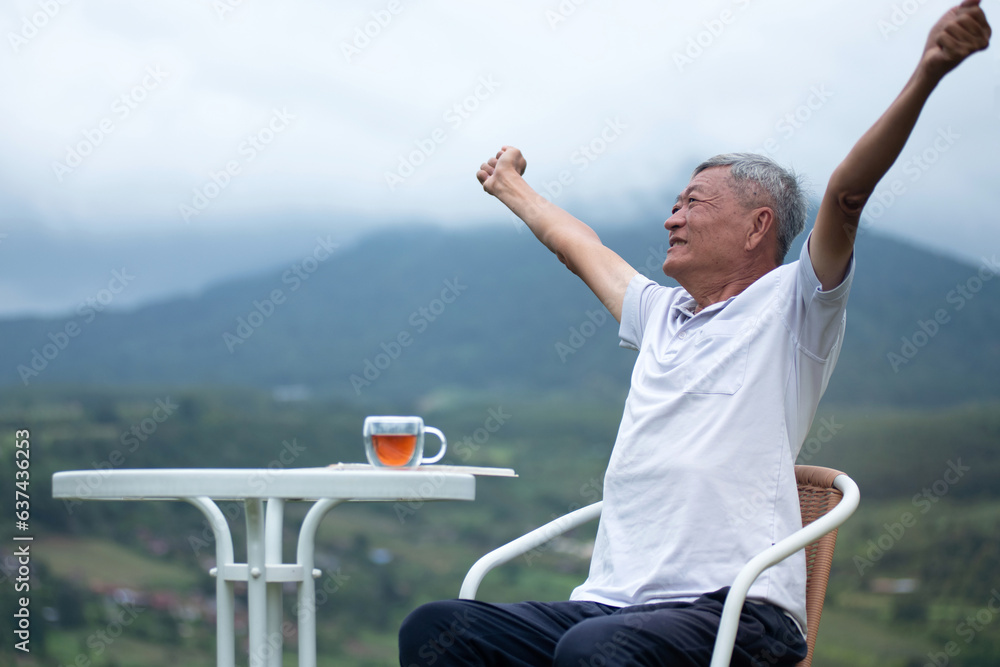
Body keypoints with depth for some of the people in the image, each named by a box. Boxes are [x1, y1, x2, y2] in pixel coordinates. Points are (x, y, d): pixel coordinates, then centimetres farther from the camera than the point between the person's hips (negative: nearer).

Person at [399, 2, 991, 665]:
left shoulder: (787, 308, 5)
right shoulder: (662, 313, 26)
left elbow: (844, 198, -10)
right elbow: (577, 243, 42)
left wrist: (925, 76, -24)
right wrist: (512, 186, 58)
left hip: (736, 610, -7)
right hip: (612, 602, 7)